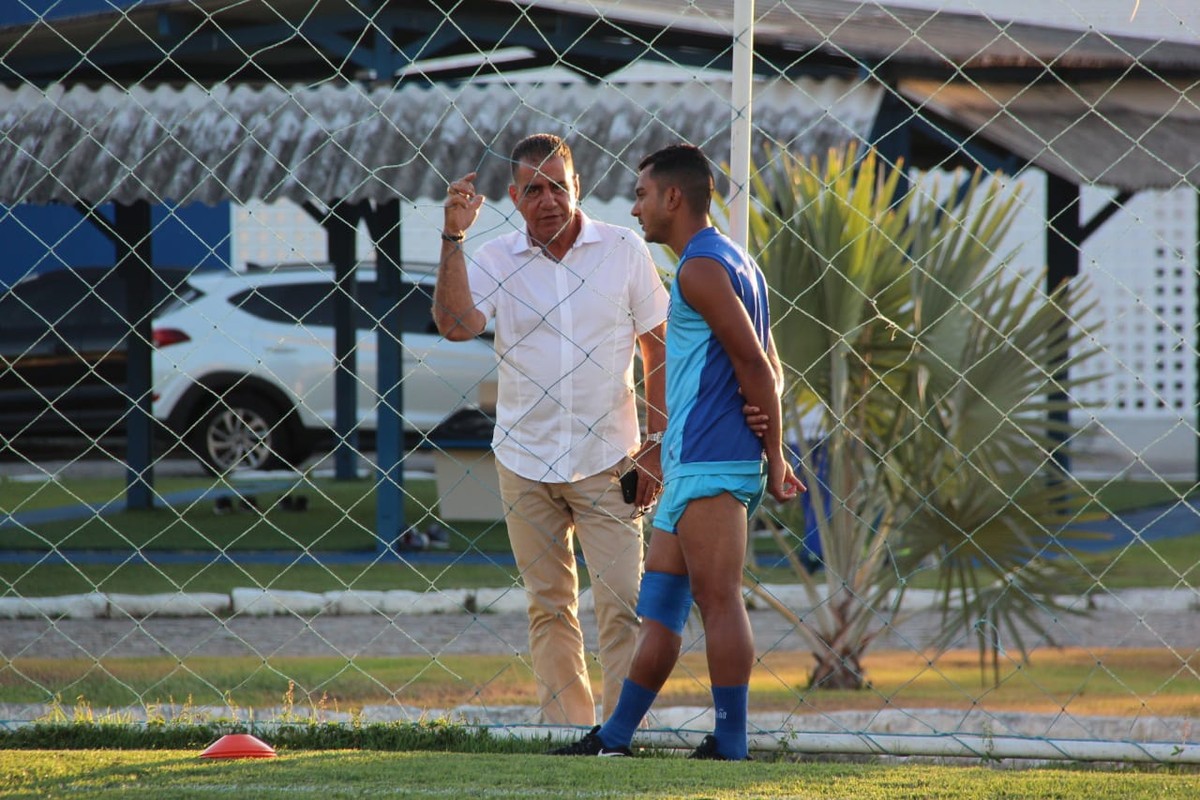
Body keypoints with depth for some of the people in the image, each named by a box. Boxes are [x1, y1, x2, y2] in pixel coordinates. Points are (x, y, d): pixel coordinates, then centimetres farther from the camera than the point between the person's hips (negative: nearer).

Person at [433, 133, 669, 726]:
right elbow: (455, 324, -17)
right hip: (525, 461, 2)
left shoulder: (625, 250, 0)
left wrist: (656, 445, 0)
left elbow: (657, 349, 5)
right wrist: (453, 237, -21)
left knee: (621, 605, -8)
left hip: (605, 461, -2)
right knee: (549, 609, 7)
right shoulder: (493, 259, 1)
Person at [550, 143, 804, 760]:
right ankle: (615, 738, 16)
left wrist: (772, 456, -11)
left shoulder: (701, 267, -11)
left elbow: (756, 366, -16)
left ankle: (731, 747, -10)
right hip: (693, 465, 10)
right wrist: (772, 450, 7)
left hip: (709, 463, -10)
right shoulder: (730, 260, 22)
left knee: (718, 600, -9)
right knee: (659, 604, 12)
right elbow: (768, 367, 20)